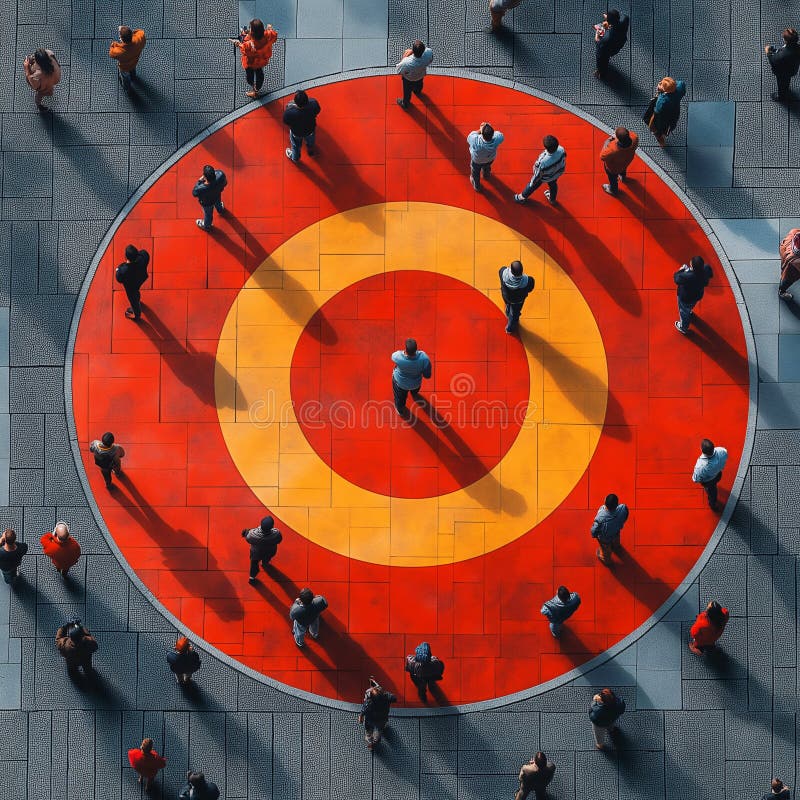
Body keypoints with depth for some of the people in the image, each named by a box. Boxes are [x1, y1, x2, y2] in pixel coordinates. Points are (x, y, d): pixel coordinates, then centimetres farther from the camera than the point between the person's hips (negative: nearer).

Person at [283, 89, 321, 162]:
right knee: (310, 143, 39)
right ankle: (311, 150, 73)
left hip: (296, 133, -2)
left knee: (296, 146, 34)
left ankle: (295, 157, 65)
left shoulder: (289, 113, -46)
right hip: (310, 130, 2)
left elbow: (286, 122, -23)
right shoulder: (313, 104, -40)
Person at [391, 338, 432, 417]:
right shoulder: (424, 358, -40)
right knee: (415, 390, 40)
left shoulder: (398, 357, -42)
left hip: (400, 383, -1)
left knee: (400, 397, 33)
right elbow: (427, 375, -25)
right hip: (416, 383, 1)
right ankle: (414, 395, 75)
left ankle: (400, 410, 62)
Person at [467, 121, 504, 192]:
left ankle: (476, 186, 58)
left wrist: (480, 130, -22)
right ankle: (486, 174, 71)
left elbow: (469, 138, -23)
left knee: (475, 173, 31)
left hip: (476, 161, -2)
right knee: (487, 167, 38)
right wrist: (490, 131, -20)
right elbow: (501, 136, -16)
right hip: (490, 159, 2)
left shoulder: (475, 140, -48)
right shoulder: (496, 139, -41)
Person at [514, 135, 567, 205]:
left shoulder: (543, 162, -49)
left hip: (544, 177, -4)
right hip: (557, 173, 4)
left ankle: (522, 198, 57)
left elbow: (538, 174, -27)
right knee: (553, 184, 37)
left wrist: (533, 182, -5)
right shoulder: (561, 150, -37)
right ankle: (552, 199, 67)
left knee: (533, 186, 28)